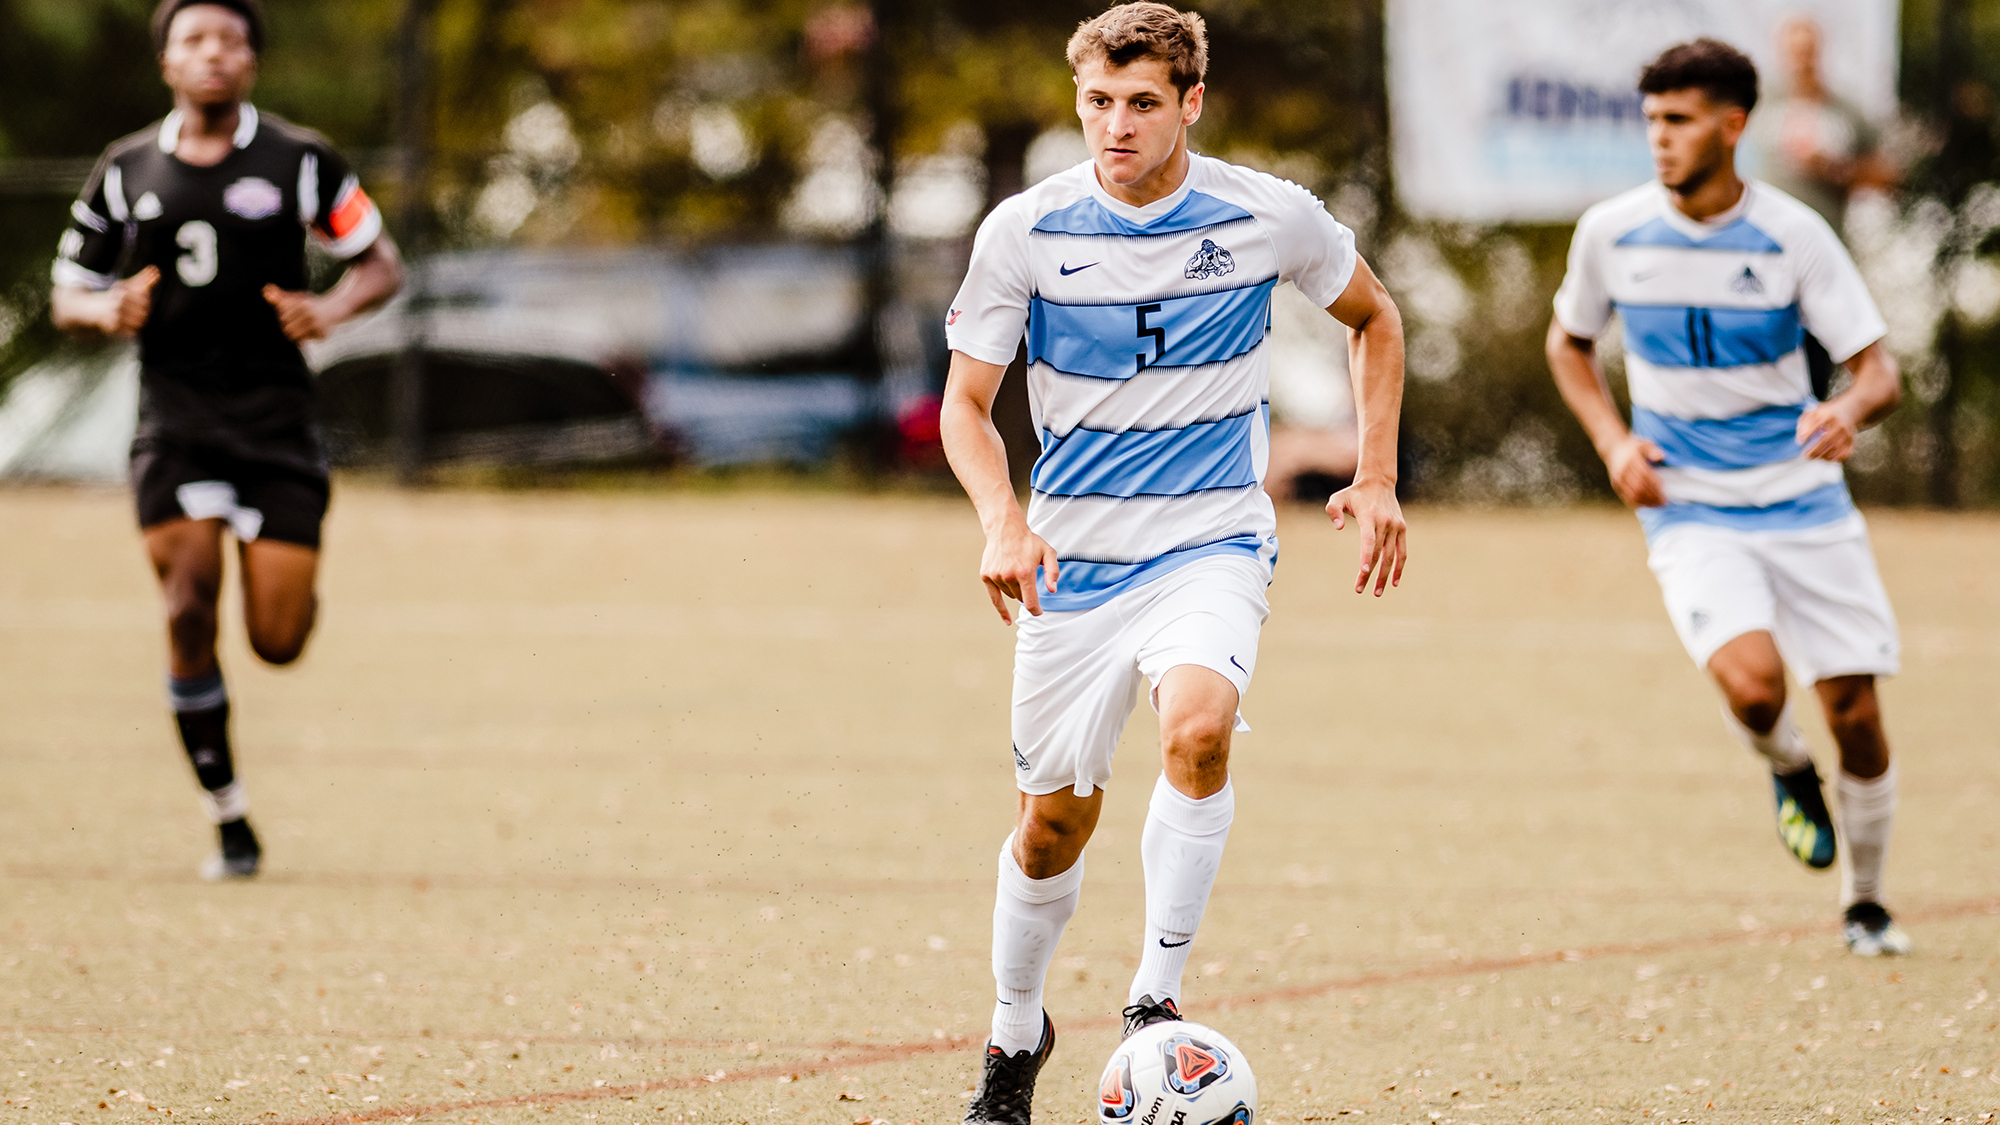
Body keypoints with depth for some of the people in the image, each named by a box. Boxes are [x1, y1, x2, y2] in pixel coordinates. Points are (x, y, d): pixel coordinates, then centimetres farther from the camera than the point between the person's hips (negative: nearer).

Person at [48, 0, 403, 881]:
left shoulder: (299, 162, 2)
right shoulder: (126, 171, 7)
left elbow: (382, 265, 9)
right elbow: (68, 296, 14)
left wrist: (333, 307, -12)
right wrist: (106, 312, -10)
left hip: (275, 418, -1)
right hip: (174, 417, 1)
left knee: (278, 642, -5)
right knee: (188, 611, -16)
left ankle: (285, 583, 35)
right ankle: (229, 823, -5)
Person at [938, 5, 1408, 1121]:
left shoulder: (1269, 216, -7)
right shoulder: (1025, 231, -8)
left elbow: (1374, 319, 12)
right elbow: (968, 405, -1)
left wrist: (1377, 478, 4)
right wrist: (1003, 521, -19)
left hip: (1213, 542, -1)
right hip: (1074, 558, 1)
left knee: (1198, 728, -31)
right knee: (1056, 815, 7)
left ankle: (1159, 997, -19)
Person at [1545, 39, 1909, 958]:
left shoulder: (1792, 236, -8)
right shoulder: (1611, 234, -4)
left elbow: (1879, 370, -7)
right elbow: (1569, 342, 15)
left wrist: (1849, 413, -31)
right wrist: (1612, 441, -1)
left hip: (1805, 502, 1)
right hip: (1689, 513, -1)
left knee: (1855, 709, 0)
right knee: (1752, 682, -25)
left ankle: (1864, 902, 23)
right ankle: (1788, 773, 11)